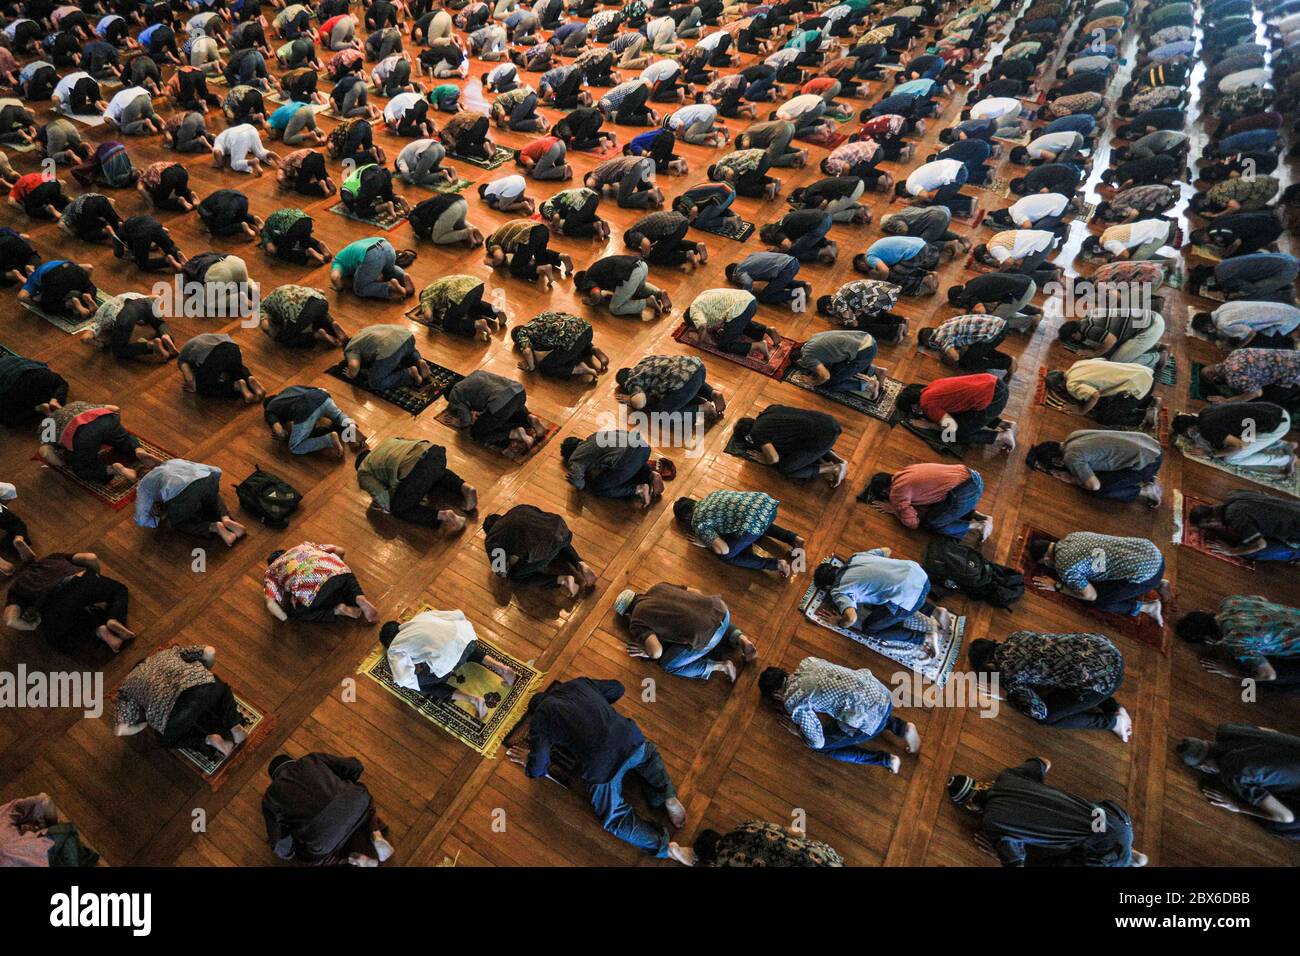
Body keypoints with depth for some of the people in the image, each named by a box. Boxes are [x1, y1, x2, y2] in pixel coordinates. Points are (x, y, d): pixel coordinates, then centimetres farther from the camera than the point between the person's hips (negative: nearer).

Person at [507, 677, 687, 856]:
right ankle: (667, 796, 13)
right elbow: (618, 688, 30)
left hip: (601, 766, -4)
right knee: (647, 754, 37)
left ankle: (663, 844, 1)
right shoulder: (579, 682, 19)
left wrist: (530, 760, 27)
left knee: (614, 819, 20)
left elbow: (538, 770, 6)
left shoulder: (539, 718, 8)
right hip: (631, 738, 4)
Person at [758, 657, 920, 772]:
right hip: (881, 693, 8)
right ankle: (902, 727, 23)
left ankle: (886, 760, 14)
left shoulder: (793, 701, -8)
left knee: (822, 746, 12)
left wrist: (798, 730, 18)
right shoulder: (807, 661, 12)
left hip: (868, 719, -8)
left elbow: (817, 742, -2)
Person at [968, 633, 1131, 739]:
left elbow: (1040, 712, -4)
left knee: (1046, 717, 8)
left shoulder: (1006, 674, -8)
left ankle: (1112, 720, 15)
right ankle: (1113, 707, 24)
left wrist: (1009, 694, 11)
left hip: (1103, 678, -8)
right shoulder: (1013, 637, 12)